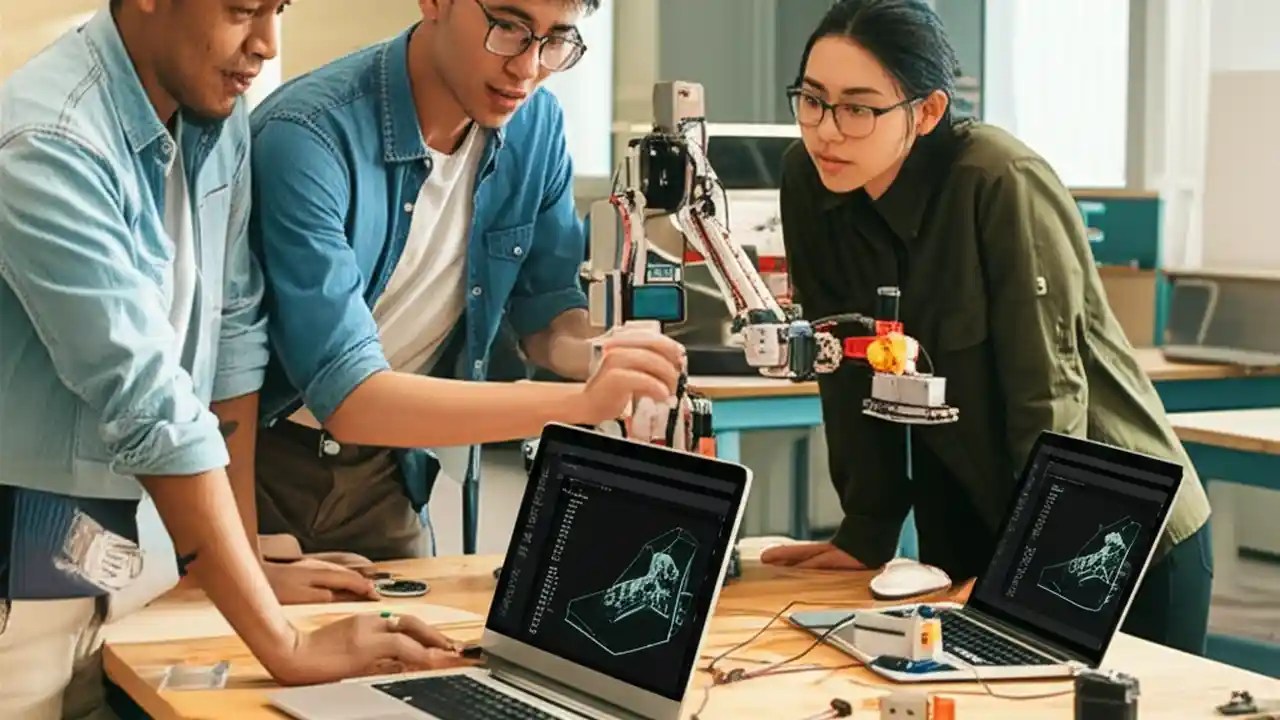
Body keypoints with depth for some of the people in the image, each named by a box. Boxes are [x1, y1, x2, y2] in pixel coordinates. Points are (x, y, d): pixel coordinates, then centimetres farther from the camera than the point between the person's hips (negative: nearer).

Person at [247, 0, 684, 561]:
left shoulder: (536, 125, -8)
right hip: (258, 463, -5)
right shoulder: (311, 137, -27)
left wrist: (602, 353, -21)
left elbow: (546, 313, 3)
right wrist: (577, 402, -41)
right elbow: (345, 397, -33)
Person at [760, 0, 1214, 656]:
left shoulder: (1003, 185, -25)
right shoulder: (809, 183, -9)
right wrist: (866, 535, -3)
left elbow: (1047, 387, -24)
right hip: (969, 523, 5)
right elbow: (851, 369, -2)